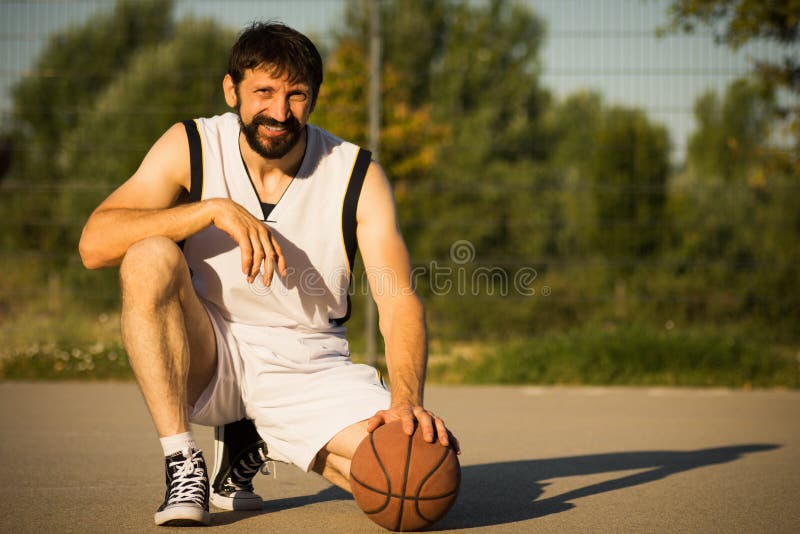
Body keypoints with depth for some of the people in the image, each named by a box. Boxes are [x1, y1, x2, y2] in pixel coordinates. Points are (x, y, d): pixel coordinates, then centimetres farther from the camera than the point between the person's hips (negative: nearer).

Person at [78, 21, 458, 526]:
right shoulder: (190, 148, -9)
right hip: (207, 359, -1)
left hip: (309, 369, 2)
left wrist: (406, 401, -35)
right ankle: (184, 466, -21)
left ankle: (252, 445, 8)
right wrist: (214, 209, -31)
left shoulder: (358, 176, -8)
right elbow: (94, 245, -20)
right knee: (150, 257, -30)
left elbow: (399, 300, -16)